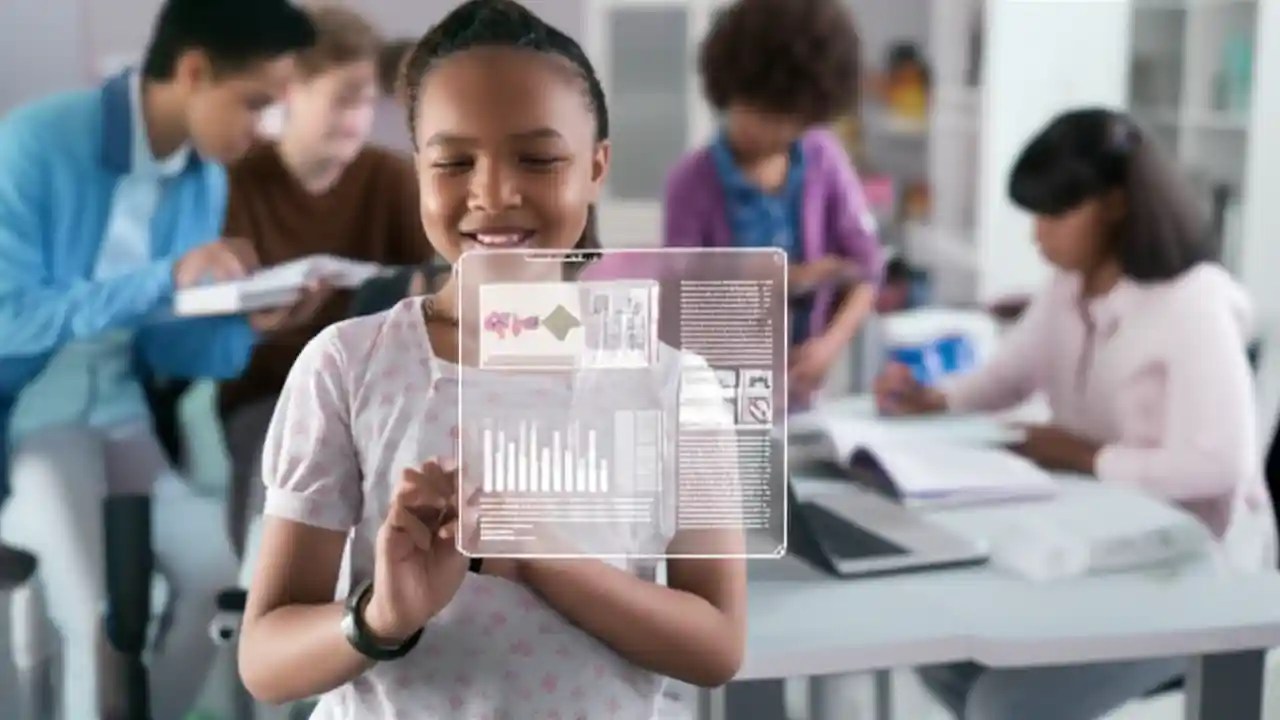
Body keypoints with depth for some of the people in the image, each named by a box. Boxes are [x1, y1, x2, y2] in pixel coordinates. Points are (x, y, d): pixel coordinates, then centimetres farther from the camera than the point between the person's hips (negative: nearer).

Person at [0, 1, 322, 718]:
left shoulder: (207, 180, 0)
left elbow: (164, 349, 4)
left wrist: (250, 325, -16)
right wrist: (164, 279, -28)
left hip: (119, 409, 6)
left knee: (216, 576, -10)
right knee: (98, 617, -22)